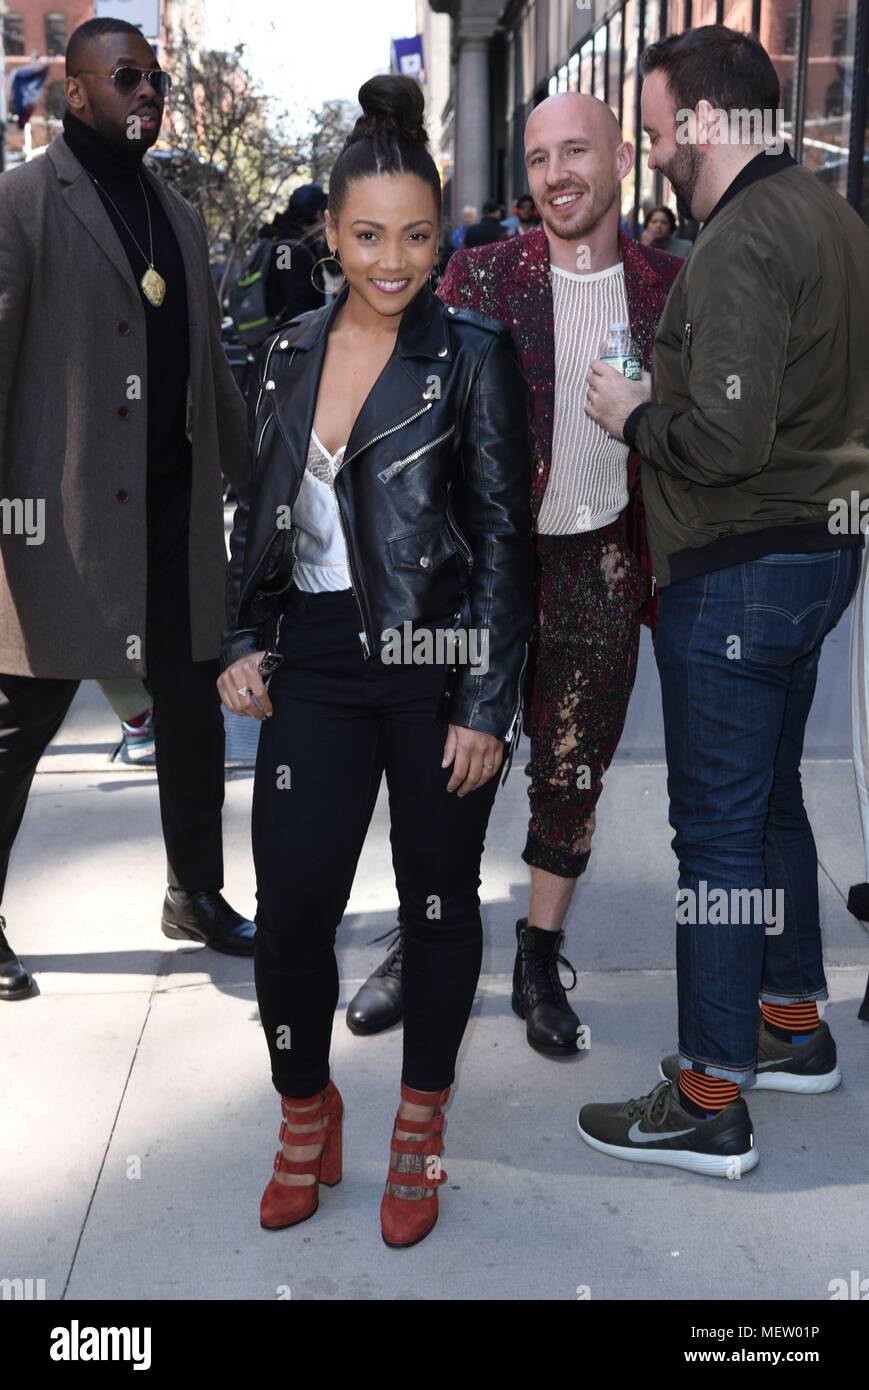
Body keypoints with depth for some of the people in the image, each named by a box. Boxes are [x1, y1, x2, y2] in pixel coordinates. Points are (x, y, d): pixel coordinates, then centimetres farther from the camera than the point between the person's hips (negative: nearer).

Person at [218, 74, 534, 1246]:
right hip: (319, 663, 3)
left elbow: (503, 535, -7)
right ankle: (307, 1118, 23)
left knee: (439, 897, 8)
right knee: (289, 904, 0)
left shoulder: (473, 353, -5)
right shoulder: (292, 352, 8)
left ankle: (421, 1128, 28)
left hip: (440, 665, -3)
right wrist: (245, 642, 8)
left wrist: (486, 706, -11)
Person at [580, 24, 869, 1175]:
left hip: (740, 570, -10)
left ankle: (710, 1102, 5)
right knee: (771, 799, 20)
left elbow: (727, 438, -27)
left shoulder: (742, 243, -19)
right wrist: (661, 398, 14)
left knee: (718, 824, -3)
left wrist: (634, 413, -8)